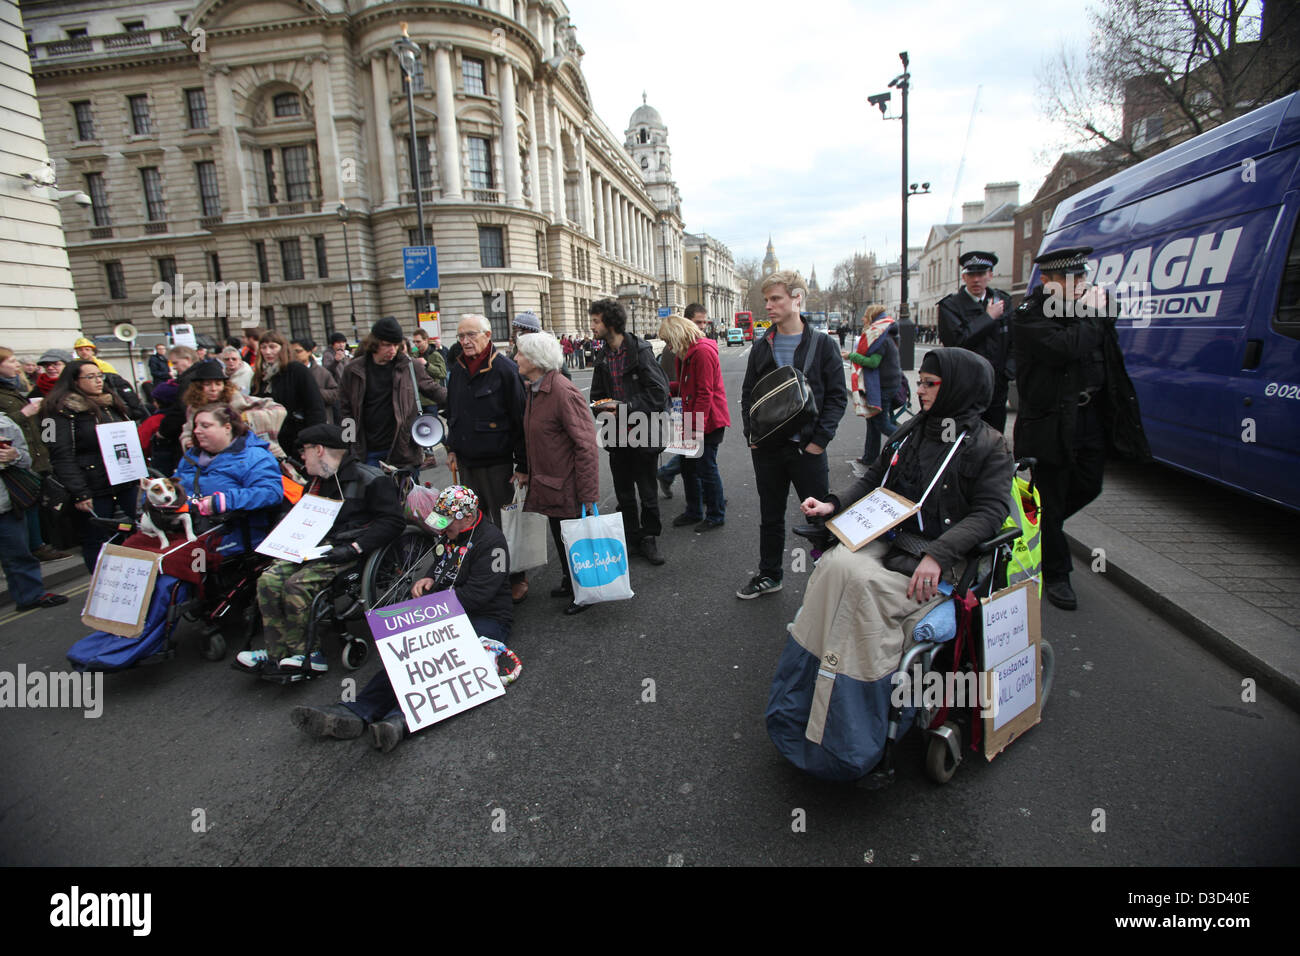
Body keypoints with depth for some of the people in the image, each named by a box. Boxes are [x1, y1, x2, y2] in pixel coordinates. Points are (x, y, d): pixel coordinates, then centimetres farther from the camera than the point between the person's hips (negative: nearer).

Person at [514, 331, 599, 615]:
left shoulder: (564, 393, -23)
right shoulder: (534, 390, 7)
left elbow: (585, 446, -23)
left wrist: (588, 495, -23)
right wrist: (526, 470, 17)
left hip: (568, 486, -9)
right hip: (548, 483, 9)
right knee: (560, 538, 22)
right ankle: (570, 582, 41)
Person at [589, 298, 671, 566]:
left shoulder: (641, 351, -12)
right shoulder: (603, 356, 9)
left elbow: (658, 392, -16)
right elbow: (597, 394, 17)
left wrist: (624, 407, -19)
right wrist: (602, 407, -6)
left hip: (642, 433, -6)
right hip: (617, 436, 6)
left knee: (647, 493, 7)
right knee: (624, 494, 14)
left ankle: (648, 538, 23)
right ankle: (631, 539, 27)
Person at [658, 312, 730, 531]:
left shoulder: (702, 351, -18)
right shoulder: (686, 353, 14)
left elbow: (705, 393, -22)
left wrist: (696, 427, -22)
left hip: (708, 422, -10)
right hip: (693, 421, 10)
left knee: (706, 468, -1)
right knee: (688, 466, 14)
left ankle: (716, 515, 14)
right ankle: (694, 512, 28)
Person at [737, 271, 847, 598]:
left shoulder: (822, 344, -3)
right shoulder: (762, 346, 7)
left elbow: (837, 396, -3)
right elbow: (748, 393, 12)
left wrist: (820, 439, -12)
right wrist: (751, 434, 0)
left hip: (807, 447, -3)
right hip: (767, 448, 4)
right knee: (770, 517, 15)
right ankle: (769, 575, 31)